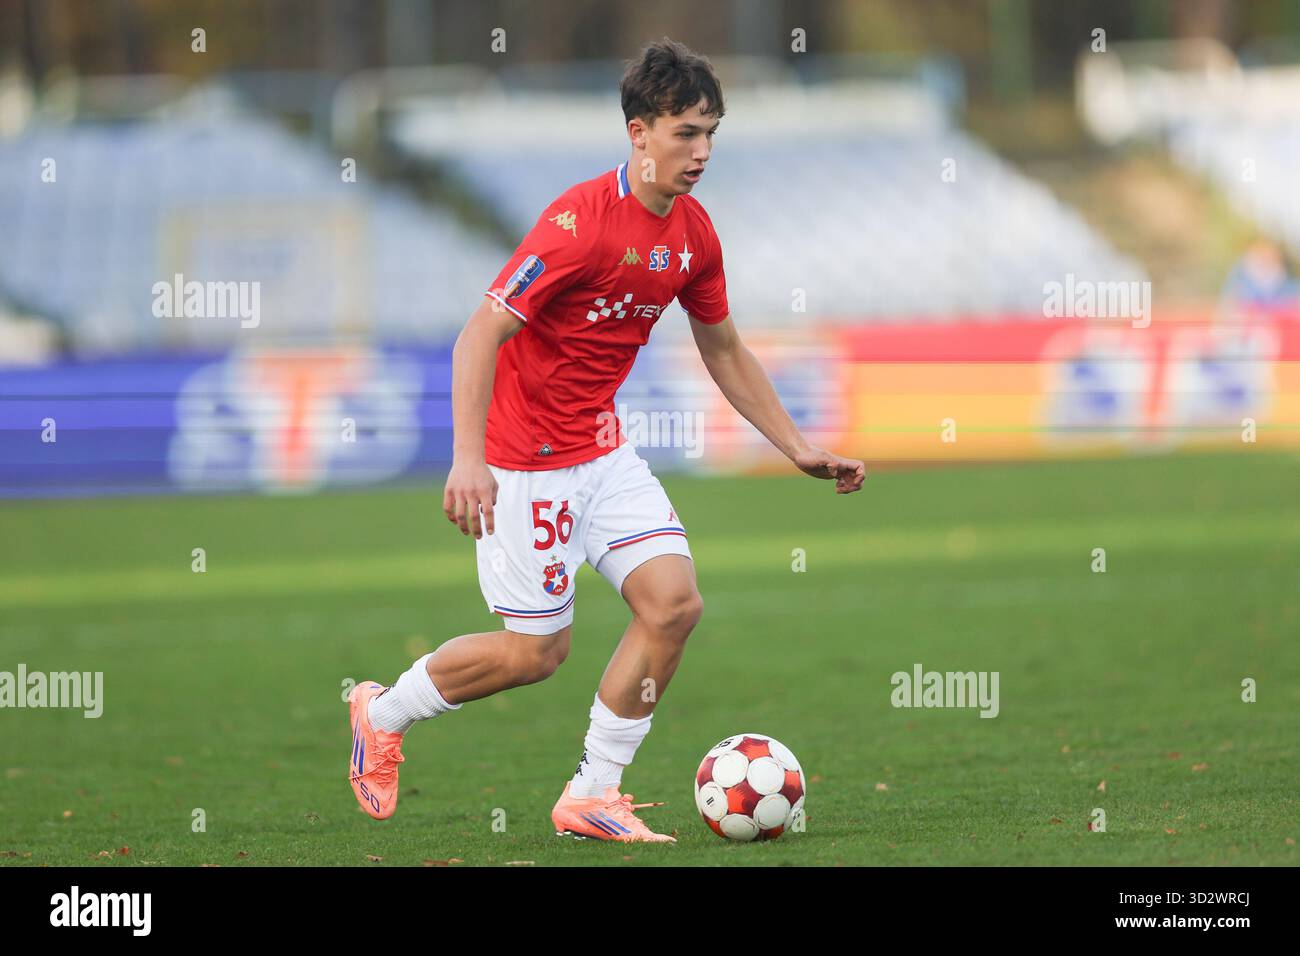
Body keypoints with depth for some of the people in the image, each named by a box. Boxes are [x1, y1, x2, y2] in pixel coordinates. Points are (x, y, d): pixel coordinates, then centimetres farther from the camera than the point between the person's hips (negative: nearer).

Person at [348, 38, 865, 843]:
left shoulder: (693, 233, 1)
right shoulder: (581, 222, -24)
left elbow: (724, 351, 16)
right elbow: (480, 336, -25)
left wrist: (799, 450, 12)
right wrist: (468, 460, -35)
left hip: (604, 451, 7)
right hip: (525, 464, -7)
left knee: (675, 601, -9)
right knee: (539, 650, -1)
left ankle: (592, 798, 2)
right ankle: (383, 714, 25)